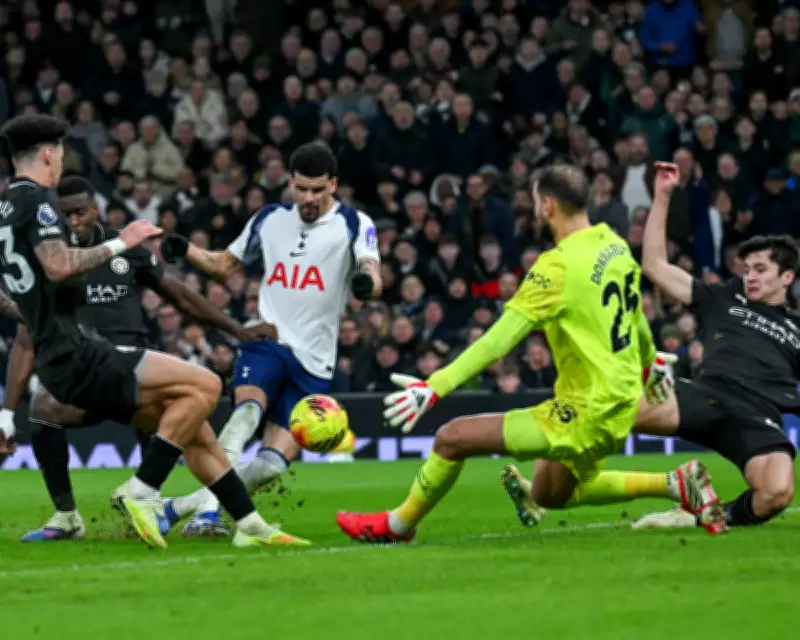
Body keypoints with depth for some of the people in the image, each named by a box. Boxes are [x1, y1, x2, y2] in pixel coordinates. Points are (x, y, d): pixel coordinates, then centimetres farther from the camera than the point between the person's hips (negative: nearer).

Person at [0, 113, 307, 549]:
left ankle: (249, 525, 13)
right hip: (76, 355, -10)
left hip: (62, 361, 10)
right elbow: (58, 266, -27)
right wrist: (119, 244, -18)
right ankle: (141, 493, -15)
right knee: (204, 385, -16)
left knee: (191, 425, 12)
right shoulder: (36, 199, -10)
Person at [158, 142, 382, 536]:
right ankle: (209, 506, -41)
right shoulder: (269, 220, 11)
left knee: (274, 462, -9)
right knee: (248, 407, -32)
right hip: (265, 341, 1)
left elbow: (372, 272, -18)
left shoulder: (354, 225, 0)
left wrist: (367, 283, -43)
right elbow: (225, 265, 23)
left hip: (313, 361, -1)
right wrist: (185, 251, 3)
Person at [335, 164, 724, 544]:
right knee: (552, 495, 30)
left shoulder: (558, 266, -20)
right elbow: (636, 317, 21)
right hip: (621, 408, 9)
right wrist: (650, 362, 42)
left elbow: (499, 340, -26)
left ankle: (399, 525, 17)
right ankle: (676, 483, 21)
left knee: (452, 439, -3)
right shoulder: (616, 245, 4)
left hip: (585, 413, -9)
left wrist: (435, 386, -27)